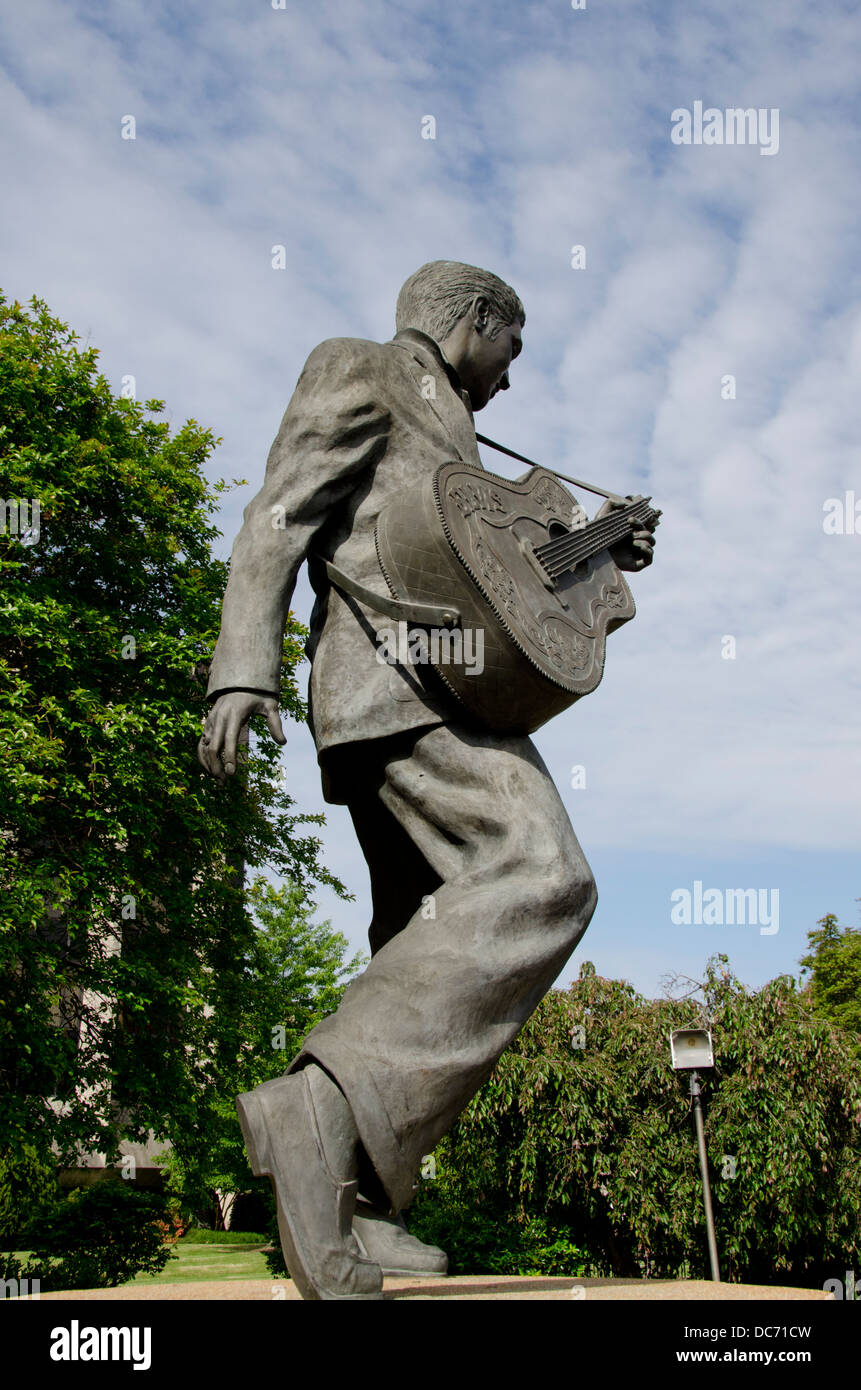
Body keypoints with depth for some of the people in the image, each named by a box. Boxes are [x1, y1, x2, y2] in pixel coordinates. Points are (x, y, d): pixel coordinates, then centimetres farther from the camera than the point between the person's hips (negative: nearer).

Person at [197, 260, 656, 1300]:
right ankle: (328, 1104, -36)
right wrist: (243, 670, -19)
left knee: (427, 956, 5)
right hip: (401, 678, -10)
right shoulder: (361, 369, 8)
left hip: (403, 702, 10)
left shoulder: (434, 437, 35)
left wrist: (586, 560, 23)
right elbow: (278, 520, -5)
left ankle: (350, 1210, 3)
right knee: (539, 878, -27)